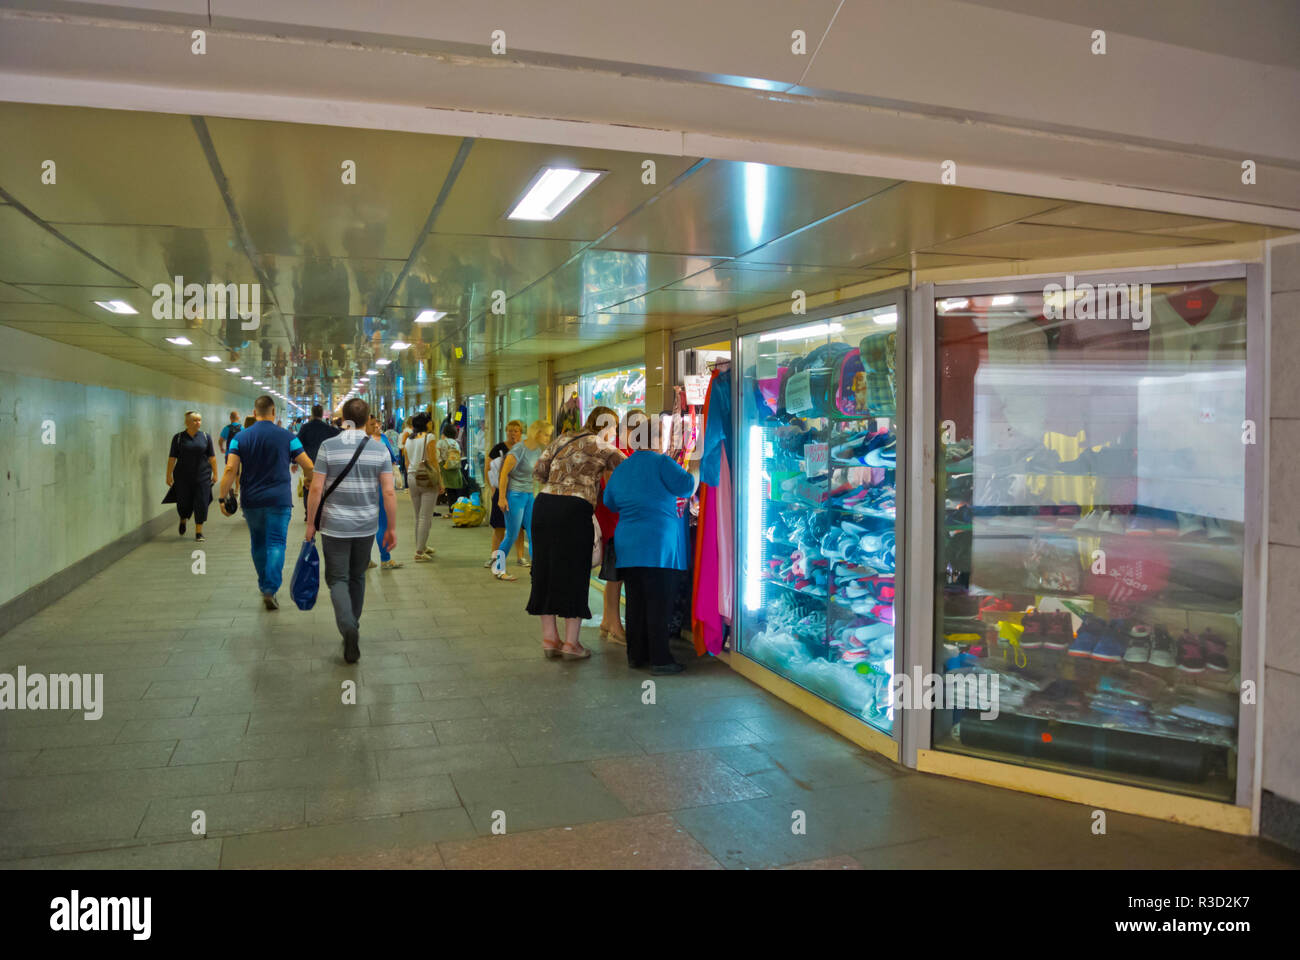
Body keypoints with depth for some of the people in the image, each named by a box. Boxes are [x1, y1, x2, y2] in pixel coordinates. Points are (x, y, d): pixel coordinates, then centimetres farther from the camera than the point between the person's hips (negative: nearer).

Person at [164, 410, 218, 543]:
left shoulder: (205, 437, 3)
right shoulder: (178, 438, -1)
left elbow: (212, 457, 6)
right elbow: (172, 458, 0)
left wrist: (215, 473, 4)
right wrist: (169, 476, -3)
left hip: (202, 476, 1)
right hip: (183, 477, -1)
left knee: (201, 504, -3)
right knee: (184, 503, 4)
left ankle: (199, 532, 7)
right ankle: (183, 520, 38)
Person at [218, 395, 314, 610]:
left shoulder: (240, 437, 1)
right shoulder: (287, 437, -3)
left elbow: (231, 469, -9)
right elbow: (308, 466, -5)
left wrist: (223, 497, -5)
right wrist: (309, 479, 17)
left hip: (251, 501, 2)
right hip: (279, 500, -2)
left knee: (257, 543, 18)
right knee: (276, 544, -2)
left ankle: (264, 585, 31)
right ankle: (270, 590, -14)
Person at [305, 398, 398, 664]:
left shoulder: (328, 446, -7)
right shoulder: (380, 449, -3)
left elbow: (316, 489, -9)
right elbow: (388, 492, -6)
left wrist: (311, 523, 3)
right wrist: (392, 527, 2)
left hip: (335, 525, -2)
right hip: (366, 526, 2)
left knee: (338, 579, 4)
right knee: (357, 577, 18)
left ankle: (348, 629, -17)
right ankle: (353, 627, 28)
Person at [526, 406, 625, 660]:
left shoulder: (560, 440, 19)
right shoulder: (601, 447, 3)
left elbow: (538, 470, 15)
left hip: (544, 504, 6)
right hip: (574, 509, -6)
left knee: (546, 570, 12)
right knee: (574, 573, 3)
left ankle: (549, 638, 18)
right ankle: (570, 643, 7)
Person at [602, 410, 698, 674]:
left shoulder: (620, 469, 13)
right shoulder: (661, 462, -7)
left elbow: (610, 504, 21)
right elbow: (686, 486, -12)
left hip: (627, 544, 6)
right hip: (658, 542, -6)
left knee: (635, 601, 11)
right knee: (658, 602, -3)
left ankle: (636, 655, 18)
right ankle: (659, 659, -1)